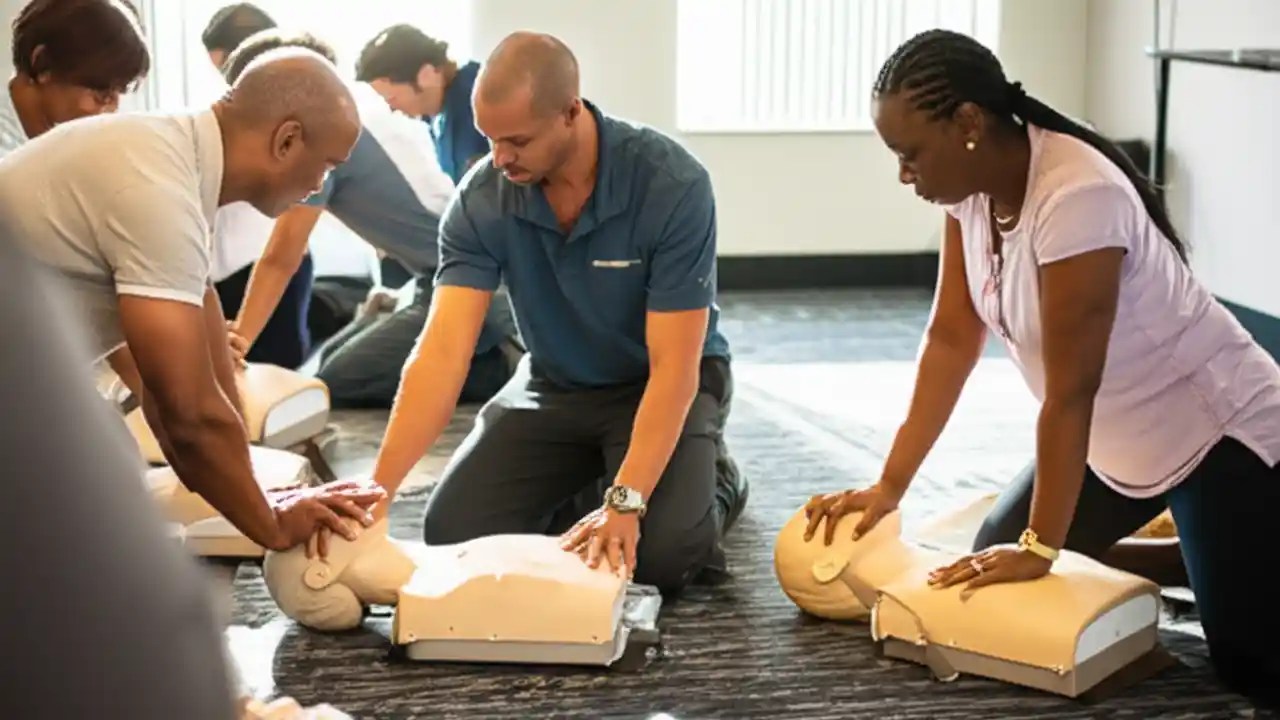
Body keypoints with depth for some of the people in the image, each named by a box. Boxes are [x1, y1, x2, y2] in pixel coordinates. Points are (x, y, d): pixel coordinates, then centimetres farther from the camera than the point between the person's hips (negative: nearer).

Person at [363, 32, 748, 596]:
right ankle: (590, 484, 15)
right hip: (553, 385, 4)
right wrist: (377, 491, -36)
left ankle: (714, 482, 9)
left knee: (659, 554, -26)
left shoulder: (672, 184, -28)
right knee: (454, 532, -12)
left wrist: (625, 504, -39)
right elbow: (443, 353, -25)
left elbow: (673, 367, -29)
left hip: (665, 382, -3)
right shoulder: (481, 200, -19)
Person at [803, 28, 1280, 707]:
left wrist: (1040, 549, -25)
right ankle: (1200, 553, 23)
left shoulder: (1076, 197, -34)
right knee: (996, 564, 10)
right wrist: (888, 486, -9)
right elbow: (951, 338, -5)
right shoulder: (974, 184, -9)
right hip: (1117, 438, 8)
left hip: (1217, 433, -8)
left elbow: (1070, 391, -30)